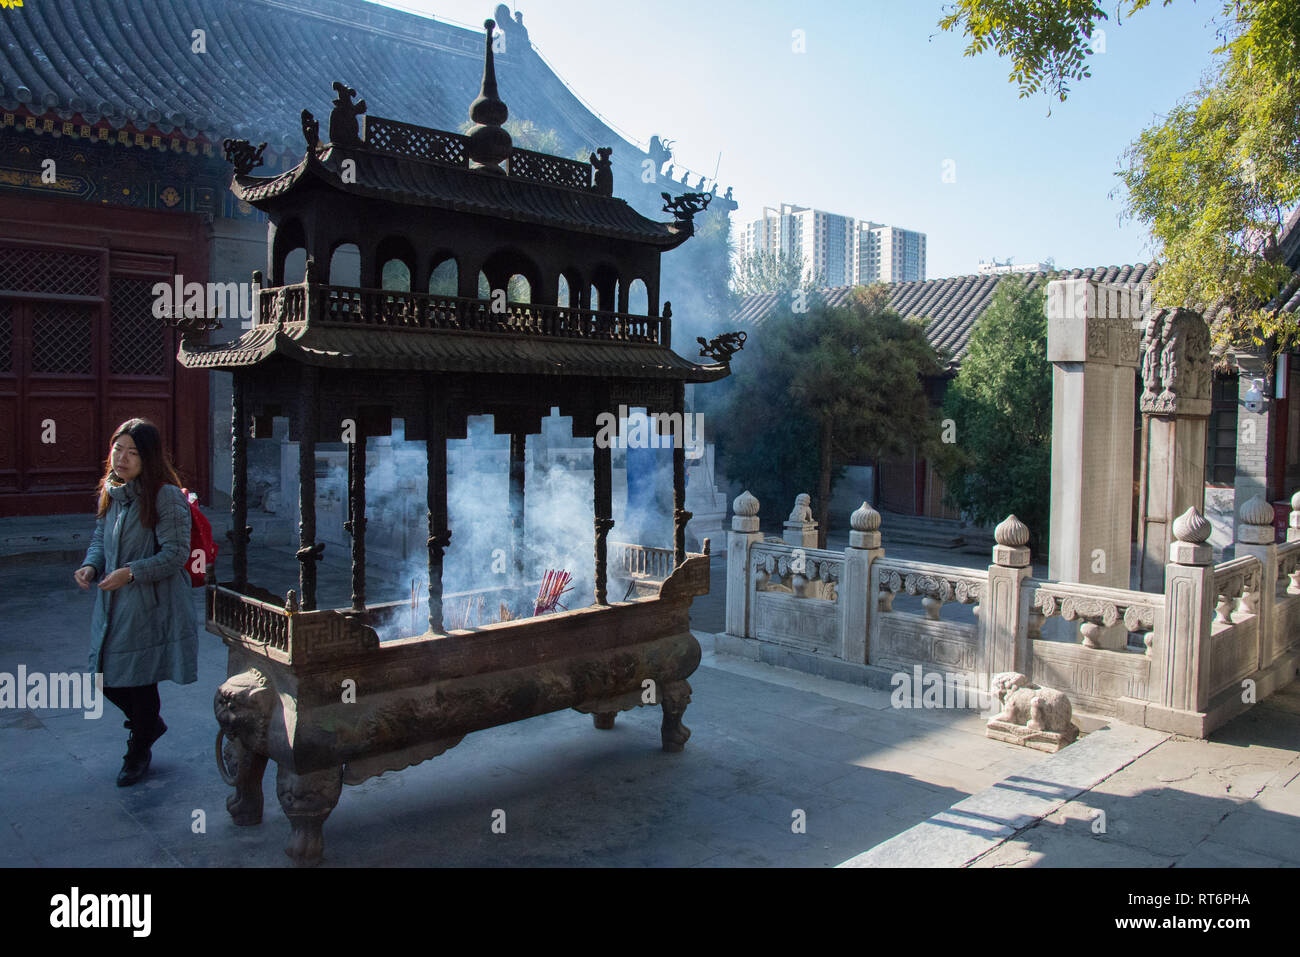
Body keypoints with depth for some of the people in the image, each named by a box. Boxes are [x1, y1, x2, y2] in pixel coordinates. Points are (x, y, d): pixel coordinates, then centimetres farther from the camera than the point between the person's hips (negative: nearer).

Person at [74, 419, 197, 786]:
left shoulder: (166, 496, -15)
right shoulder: (110, 492, 7)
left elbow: (176, 553, -16)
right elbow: (101, 537, 19)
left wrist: (132, 572, -26)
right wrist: (91, 565, -1)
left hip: (150, 607, -7)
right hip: (113, 605, 7)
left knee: (140, 680, 5)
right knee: (108, 679, 11)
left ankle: (138, 752, 29)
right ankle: (150, 724, 40)